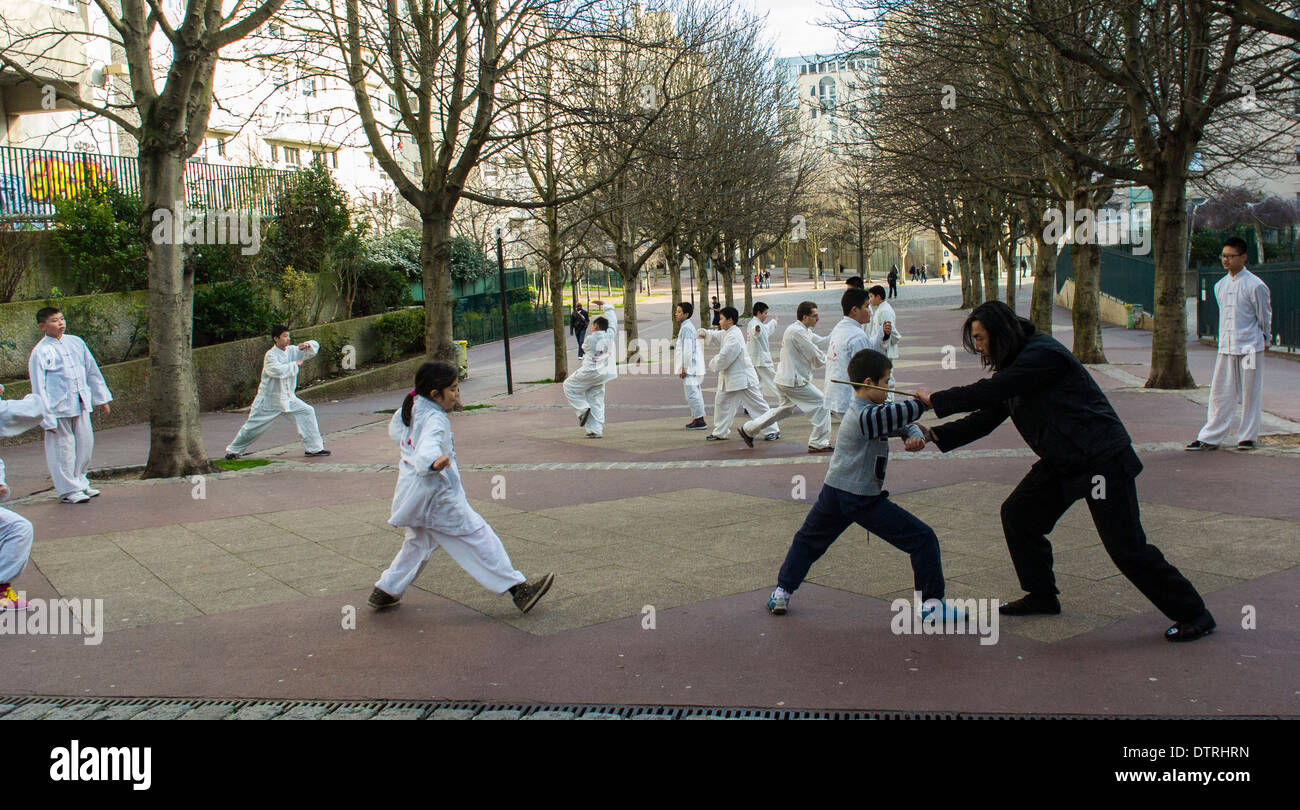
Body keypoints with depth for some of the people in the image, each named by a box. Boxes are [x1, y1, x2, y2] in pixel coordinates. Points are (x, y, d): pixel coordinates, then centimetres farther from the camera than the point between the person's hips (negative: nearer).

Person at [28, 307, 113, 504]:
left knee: (85, 443, 10)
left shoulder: (76, 342, 7)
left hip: (81, 405, 5)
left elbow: (92, 371, 16)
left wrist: (101, 398, 18)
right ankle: (69, 490, 12)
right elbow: (39, 388, -8)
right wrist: (47, 418, -11)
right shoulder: (40, 352, -9)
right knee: (63, 447, 0)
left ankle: (80, 482, 28)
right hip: (58, 408, -5)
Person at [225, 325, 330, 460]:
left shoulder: (292, 351, 1)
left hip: (288, 397, 6)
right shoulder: (271, 355, -17)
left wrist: (307, 345, -16)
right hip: (269, 398, -5)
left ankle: (313, 448, -4)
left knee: (306, 412, -9)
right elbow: (278, 371, -35)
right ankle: (233, 450, 22)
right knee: (253, 426, 1)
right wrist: (295, 364, -24)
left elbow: (315, 346, 6)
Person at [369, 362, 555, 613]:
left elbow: (394, 430, 25)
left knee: (419, 542, 27)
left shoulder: (411, 407, 6)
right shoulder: (435, 420, -21)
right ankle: (517, 588, -2)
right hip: (438, 497, -9)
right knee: (479, 537, -4)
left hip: (410, 494, 9)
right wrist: (434, 462, -59)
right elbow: (426, 449, -39)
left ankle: (385, 590, 31)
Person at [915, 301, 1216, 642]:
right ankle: (1042, 596, 22)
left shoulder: (1043, 355, -20)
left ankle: (1192, 613, 7)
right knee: (1017, 515, 8)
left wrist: (936, 400, -15)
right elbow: (986, 416, 10)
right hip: (1061, 462, 10)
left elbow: (989, 393, -25)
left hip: (1102, 459, -10)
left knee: (1125, 547, -8)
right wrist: (936, 435, 0)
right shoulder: (1012, 366, 11)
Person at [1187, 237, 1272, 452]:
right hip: (1225, 348, 5)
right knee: (1219, 393, 5)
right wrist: (1224, 340, 16)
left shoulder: (1255, 285, -10)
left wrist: (1265, 340, 11)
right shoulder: (1220, 286, 8)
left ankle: (1247, 436, 15)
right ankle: (1210, 438, 8)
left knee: (1249, 394, 4)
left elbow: (1265, 317, 1)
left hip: (1250, 348, -5)